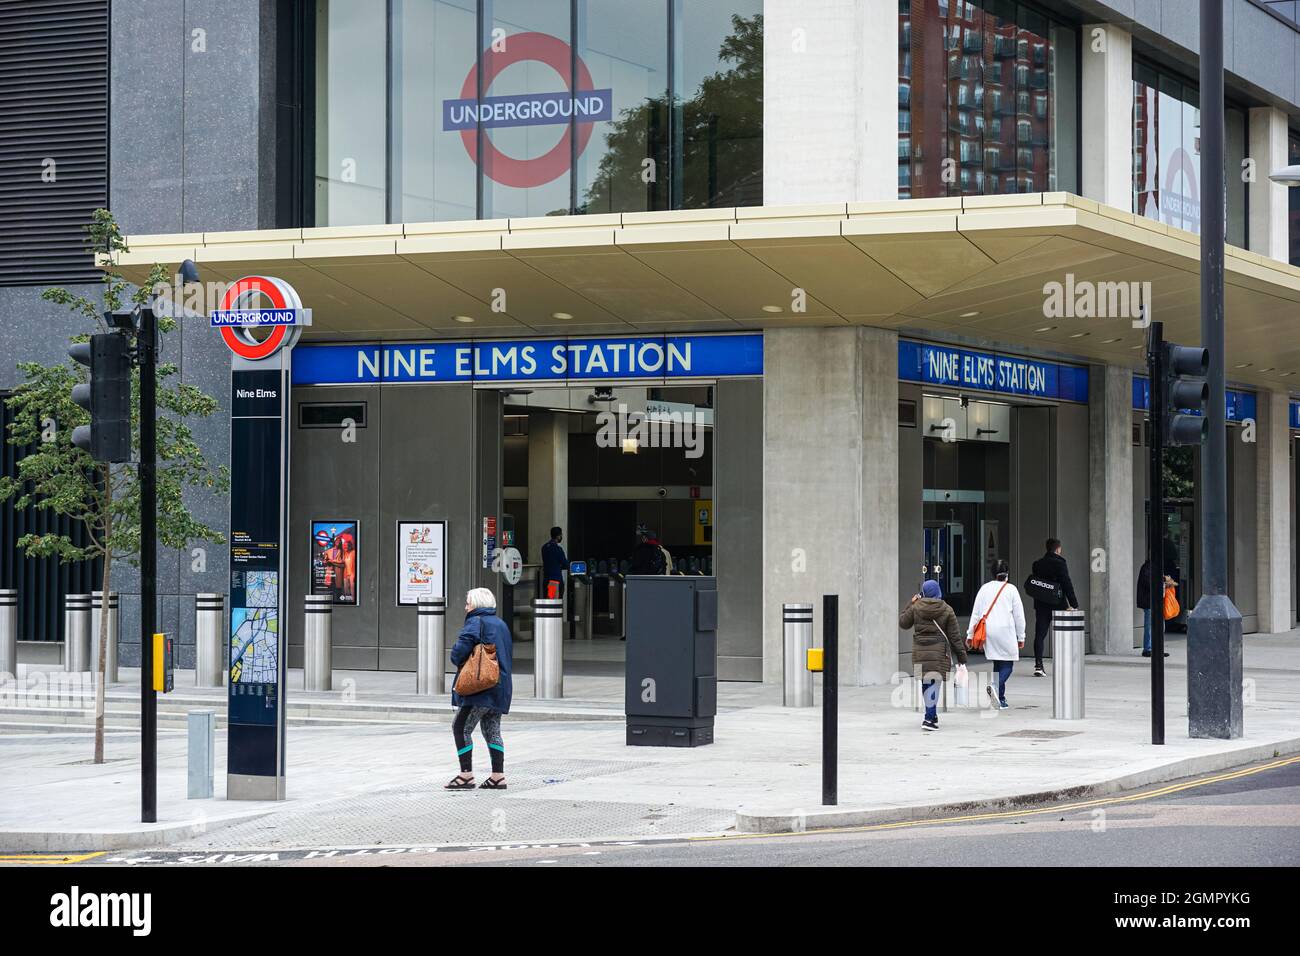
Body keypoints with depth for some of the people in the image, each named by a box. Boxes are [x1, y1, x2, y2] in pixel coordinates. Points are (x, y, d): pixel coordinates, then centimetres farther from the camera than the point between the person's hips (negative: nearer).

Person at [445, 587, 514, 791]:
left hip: (480, 689, -9)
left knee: (461, 727, -5)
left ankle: (466, 775, -10)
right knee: (492, 730, 12)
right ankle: (498, 776, 8)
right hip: (500, 688, 9)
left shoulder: (476, 623, -9)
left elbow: (459, 651, -20)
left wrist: (458, 660, 1)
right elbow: (508, 653, 25)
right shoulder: (501, 624, 17)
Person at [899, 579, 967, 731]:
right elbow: (954, 636, 0)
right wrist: (961, 655, 5)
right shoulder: (946, 610, -1)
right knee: (934, 682, -4)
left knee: (925, 682, 15)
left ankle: (932, 714, 26)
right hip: (938, 650, -2)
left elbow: (903, 623, 15)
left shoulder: (916, 607, 0)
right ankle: (929, 718, -13)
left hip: (919, 651, 2)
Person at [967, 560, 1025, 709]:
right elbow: (1019, 615, 1)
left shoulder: (985, 588, 7)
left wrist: (970, 634, 14)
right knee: (1007, 665, 0)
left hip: (988, 631, 4)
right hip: (1005, 631, -4)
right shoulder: (1011, 589, 0)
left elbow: (975, 613, 8)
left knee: (997, 663, 14)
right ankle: (995, 686, -27)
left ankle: (1000, 699, 14)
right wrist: (1021, 637, 9)